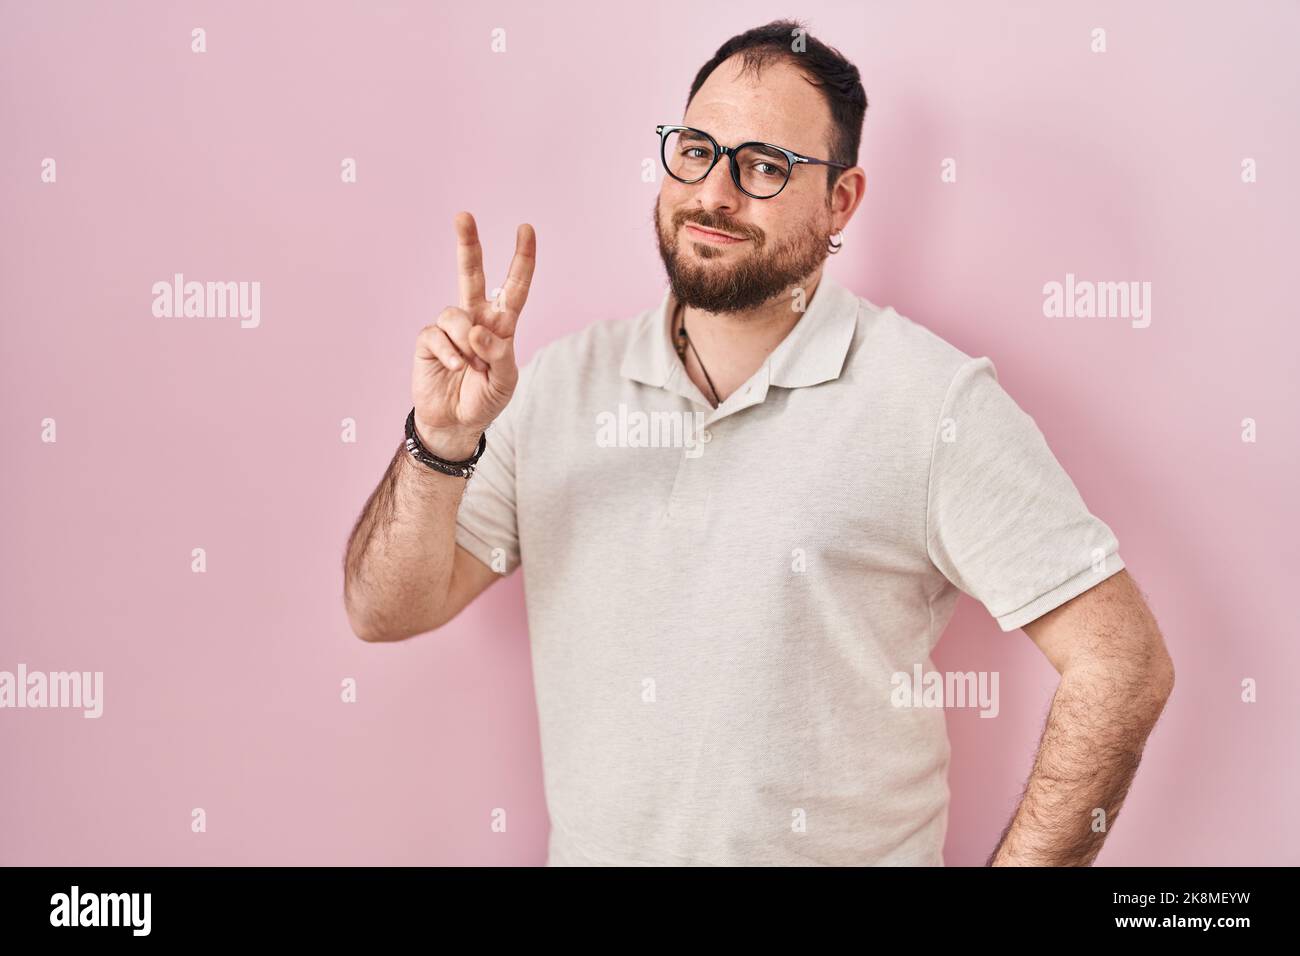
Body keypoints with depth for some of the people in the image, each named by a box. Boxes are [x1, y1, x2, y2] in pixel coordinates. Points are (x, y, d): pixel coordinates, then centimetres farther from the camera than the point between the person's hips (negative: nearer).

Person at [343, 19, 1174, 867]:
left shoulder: (934, 402, -14)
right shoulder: (558, 383, -1)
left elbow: (1123, 666, -14)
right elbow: (386, 612, -1)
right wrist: (442, 443, -17)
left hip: (847, 851, -3)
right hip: (588, 847, 4)